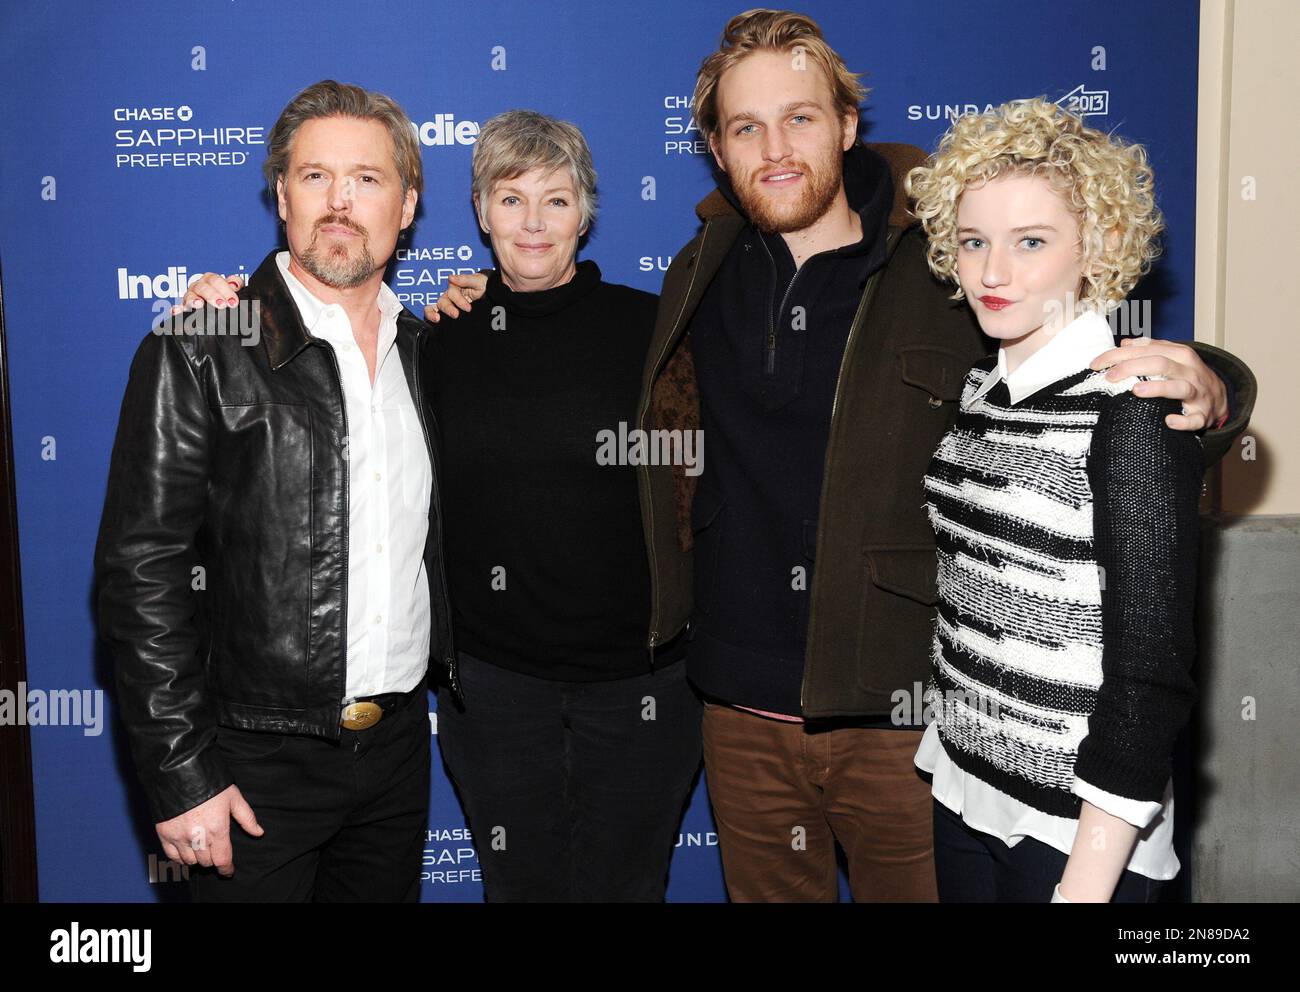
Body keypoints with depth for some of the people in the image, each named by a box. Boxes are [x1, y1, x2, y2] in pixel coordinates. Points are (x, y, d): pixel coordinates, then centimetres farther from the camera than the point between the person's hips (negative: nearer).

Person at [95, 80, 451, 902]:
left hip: (399, 742, 5)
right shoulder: (199, 353, -10)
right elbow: (141, 572, -13)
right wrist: (182, 776, -14)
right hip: (258, 759, -4)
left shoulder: (425, 351, 6)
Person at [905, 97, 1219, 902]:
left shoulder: (1134, 413, -17)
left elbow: (1151, 674, -18)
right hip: (962, 789, 6)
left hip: (1082, 830, -6)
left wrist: (1086, 884, -18)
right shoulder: (978, 390, 3)